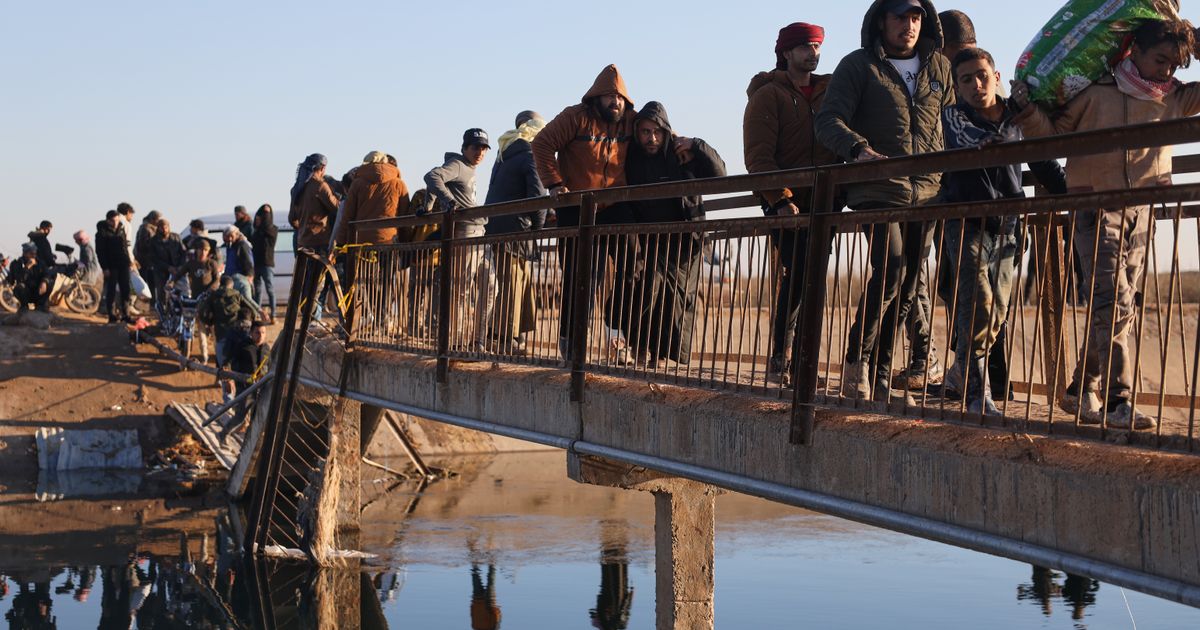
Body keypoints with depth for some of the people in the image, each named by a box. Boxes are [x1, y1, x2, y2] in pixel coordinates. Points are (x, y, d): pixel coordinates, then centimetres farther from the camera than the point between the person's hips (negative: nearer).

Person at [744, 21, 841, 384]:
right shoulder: (769, 94, 0)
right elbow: (758, 156, -9)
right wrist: (780, 199, -18)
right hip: (788, 204, -5)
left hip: (823, 202, 5)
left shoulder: (828, 92, 16)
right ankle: (780, 359, -5)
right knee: (795, 279, -11)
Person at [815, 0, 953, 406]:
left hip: (927, 193, 5)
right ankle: (856, 360, -8)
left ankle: (878, 377, 13)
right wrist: (859, 148, -26)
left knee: (905, 289, 5)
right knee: (891, 268, -22)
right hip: (878, 191, -5)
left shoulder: (939, 69, 14)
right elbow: (829, 120, -7)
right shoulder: (859, 66, 2)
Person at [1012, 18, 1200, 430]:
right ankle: (1118, 402, -20)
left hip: (1141, 213, 6)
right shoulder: (1097, 91, -5)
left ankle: (1082, 392, 21)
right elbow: (1052, 133, 1)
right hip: (1095, 206, -5)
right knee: (1113, 303, -16)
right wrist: (1028, 112, -19)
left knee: (1120, 307, 9)